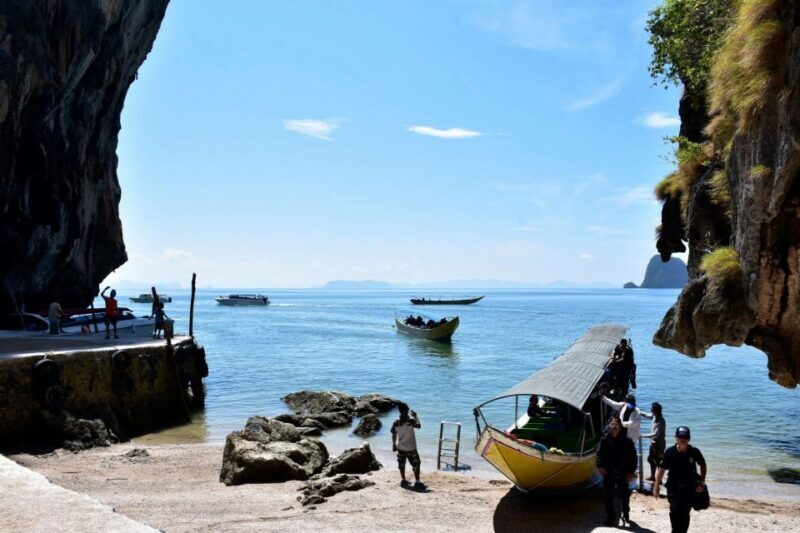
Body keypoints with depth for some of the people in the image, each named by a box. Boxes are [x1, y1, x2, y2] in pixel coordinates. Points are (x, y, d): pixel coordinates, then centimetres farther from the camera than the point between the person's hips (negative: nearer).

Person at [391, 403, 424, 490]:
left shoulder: (396, 422, -6)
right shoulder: (411, 421, -17)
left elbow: (394, 435, 3)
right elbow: (419, 426, 1)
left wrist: (394, 445, 16)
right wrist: (415, 417, 12)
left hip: (400, 448, 4)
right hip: (411, 448, -4)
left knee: (401, 464, 17)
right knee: (416, 465, 7)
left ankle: (403, 480, 25)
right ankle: (417, 482, 7)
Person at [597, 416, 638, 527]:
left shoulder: (626, 441, -7)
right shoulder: (605, 439, -2)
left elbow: (633, 457, -5)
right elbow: (599, 453, 0)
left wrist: (631, 472, -8)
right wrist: (600, 466, -13)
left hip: (622, 473, -1)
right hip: (608, 472, 1)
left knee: (624, 495, 14)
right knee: (607, 496, 3)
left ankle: (626, 514, 37)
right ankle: (610, 517, 16)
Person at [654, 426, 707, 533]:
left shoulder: (694, 452, -8)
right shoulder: (670, 452, -11)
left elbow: (703, 466, 9)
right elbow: (662, 469, -4)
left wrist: (702, 482, -1)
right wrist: (657, 486, -5)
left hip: (689, 488, 1)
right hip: (673, 488, -1)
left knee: (685, 514, 8)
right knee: (675, 511, -14)